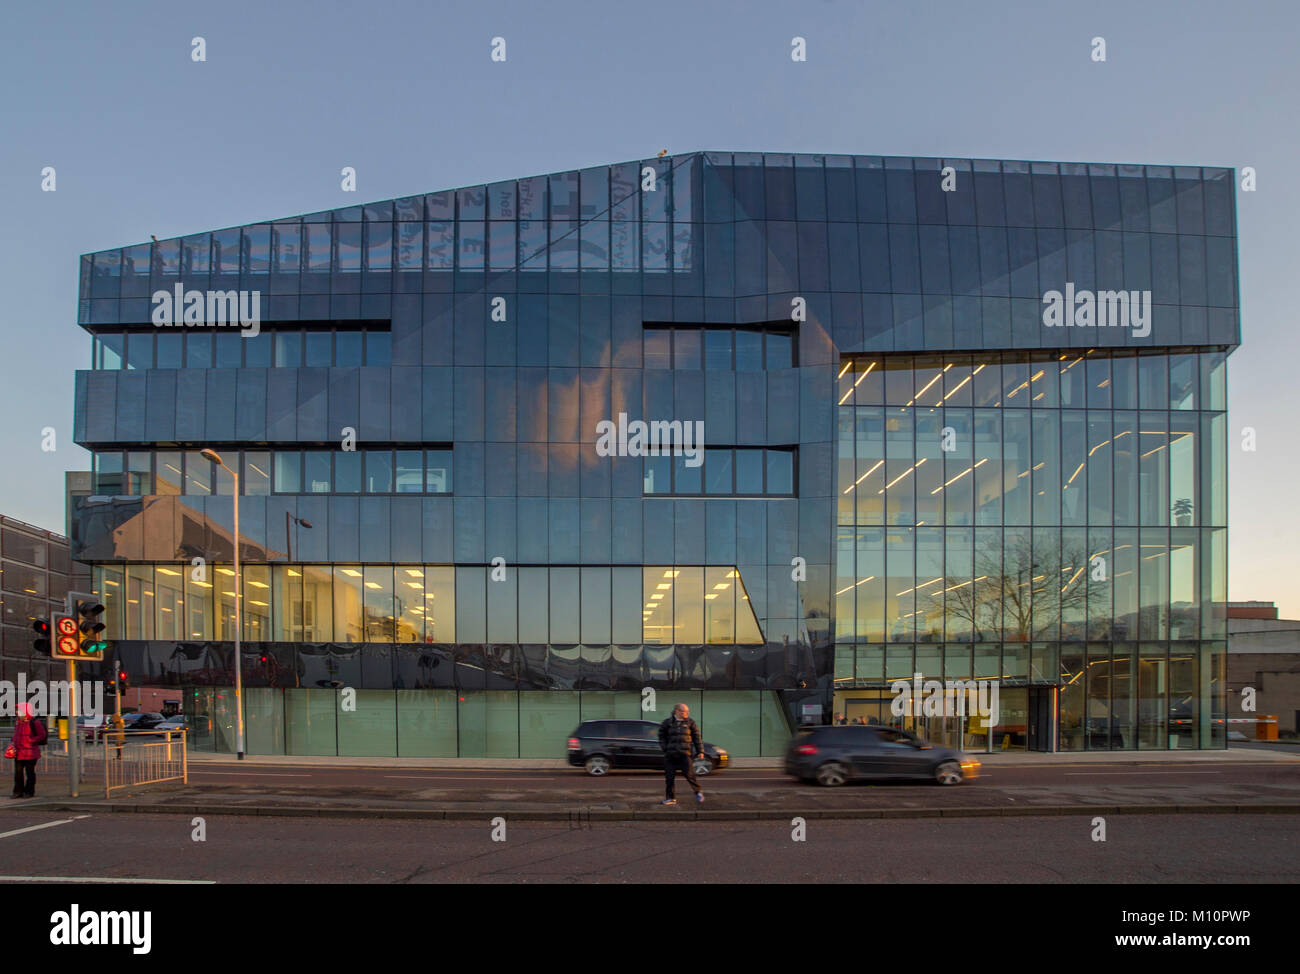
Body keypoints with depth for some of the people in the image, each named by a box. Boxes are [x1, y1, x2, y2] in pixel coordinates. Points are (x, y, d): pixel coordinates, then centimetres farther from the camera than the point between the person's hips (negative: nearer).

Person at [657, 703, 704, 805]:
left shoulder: (690, 723, 5)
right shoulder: (668, 723, 5)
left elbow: (697, 737, 8)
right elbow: (661, 735, 16)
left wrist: (700, 751, 3)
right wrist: (664, 747, 6)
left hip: (684, 754, -1)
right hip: (670, 754, 1)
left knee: (689, 774, -7)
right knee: (669, 777, 1)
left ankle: (698, 792, 16)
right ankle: (671, 798, 11)